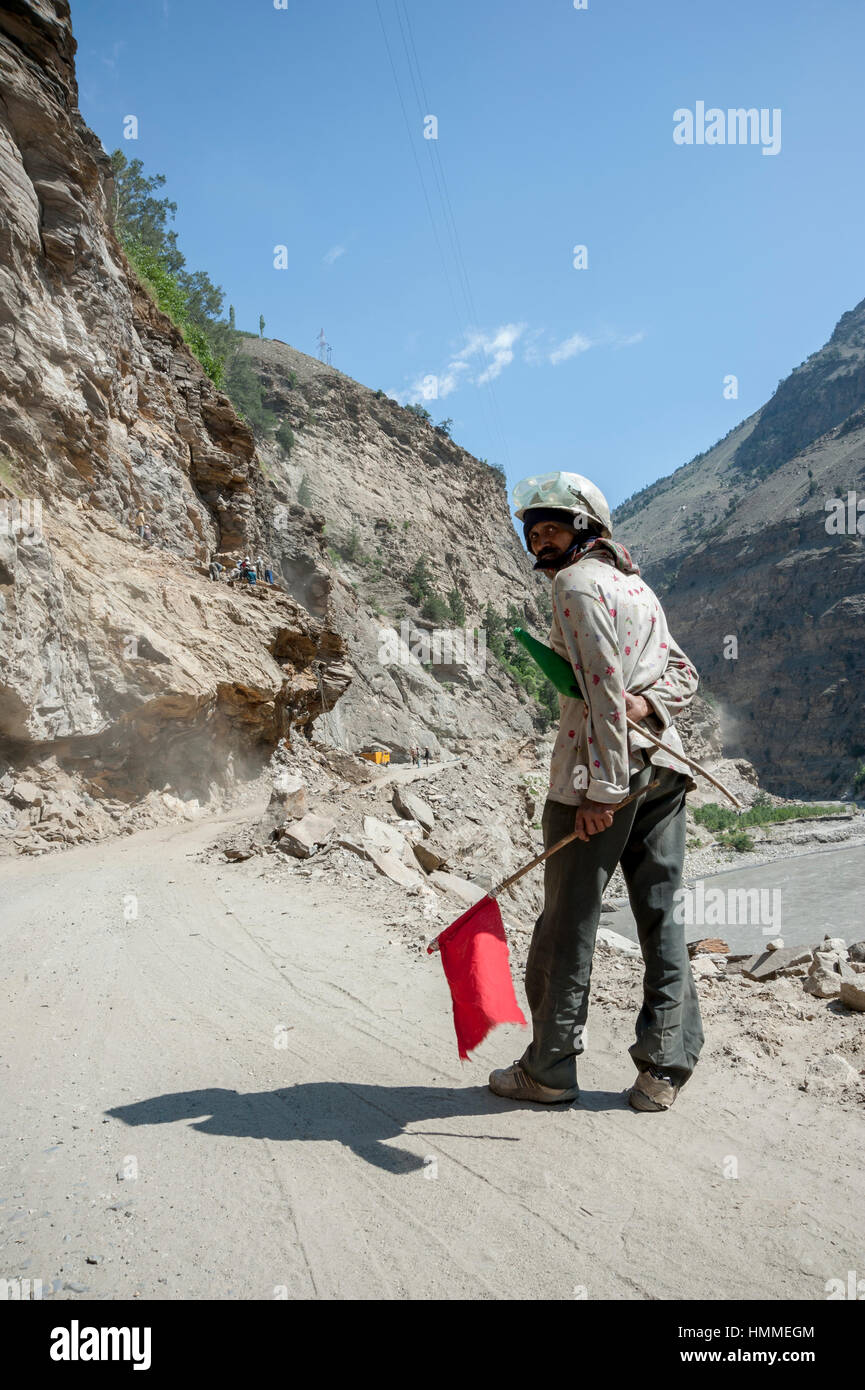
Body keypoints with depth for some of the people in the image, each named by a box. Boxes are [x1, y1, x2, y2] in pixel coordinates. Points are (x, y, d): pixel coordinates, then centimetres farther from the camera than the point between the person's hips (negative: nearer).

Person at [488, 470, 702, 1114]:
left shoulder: (578, 583, -9)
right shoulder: (639, 586, 19)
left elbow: (603, 689, -18)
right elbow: (684, 674, 17)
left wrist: (602, 789, -20)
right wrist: (646, 704, -3)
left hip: (601, 771, -8)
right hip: (663, 762, 8)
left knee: (569, 920, 2)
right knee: (661, 915, 9)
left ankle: (550, 1068, 13)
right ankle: (666, 1067, 15)